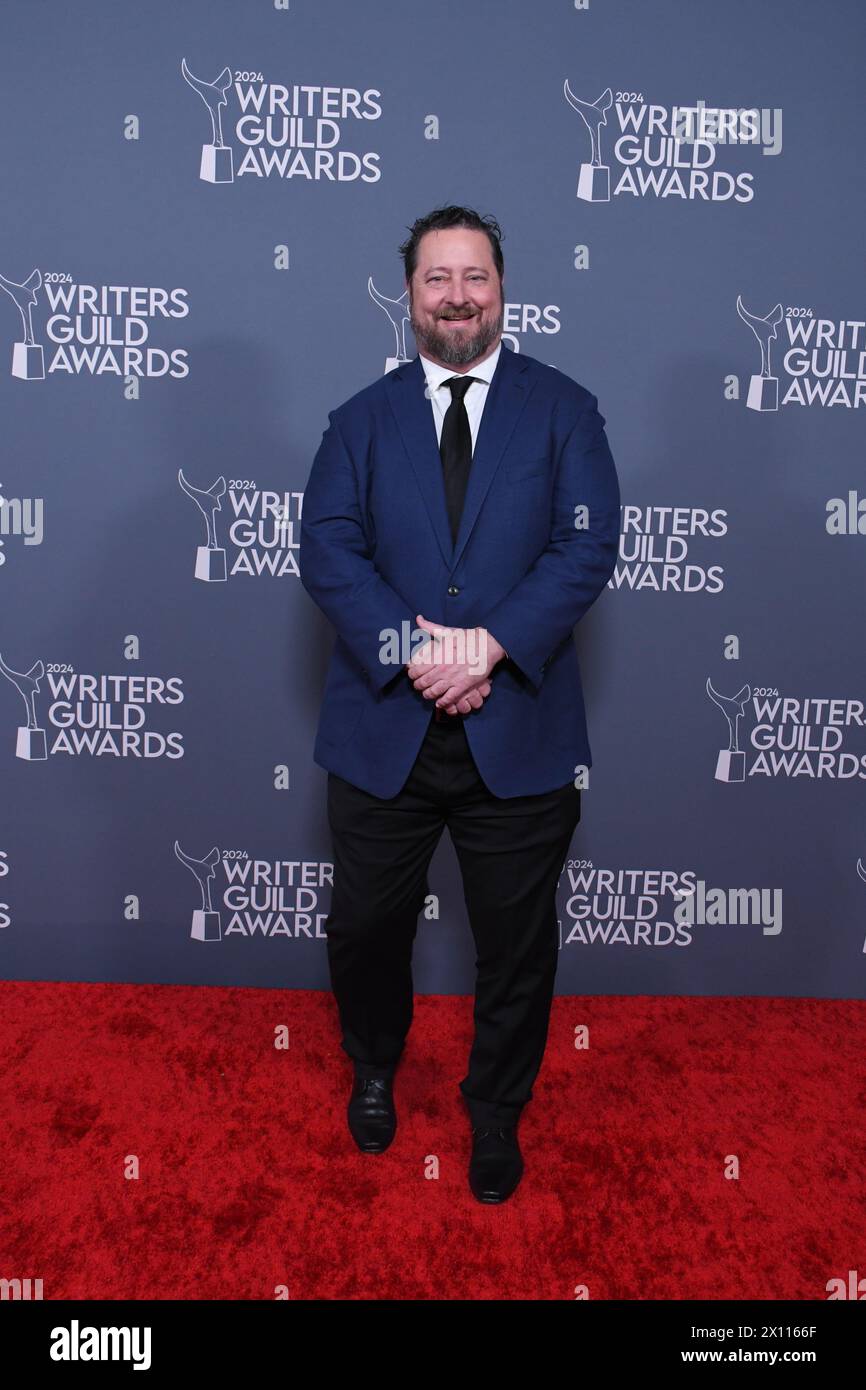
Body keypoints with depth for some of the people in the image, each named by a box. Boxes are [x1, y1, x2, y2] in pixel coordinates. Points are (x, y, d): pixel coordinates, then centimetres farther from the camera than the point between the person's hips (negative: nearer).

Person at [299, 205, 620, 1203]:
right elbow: (327, 551, -5)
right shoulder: (361, 419, 8)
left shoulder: (564, 409, 5)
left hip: (520, 734, -1)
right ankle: (374, 1069, 47)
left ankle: (496, 1111, 40)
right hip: (383, 730, 1)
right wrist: (411, 650, -20)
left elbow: (587, 546, -7)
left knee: (517, 944, 13)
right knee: (364, 929, 16)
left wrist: (488, 645, -20)